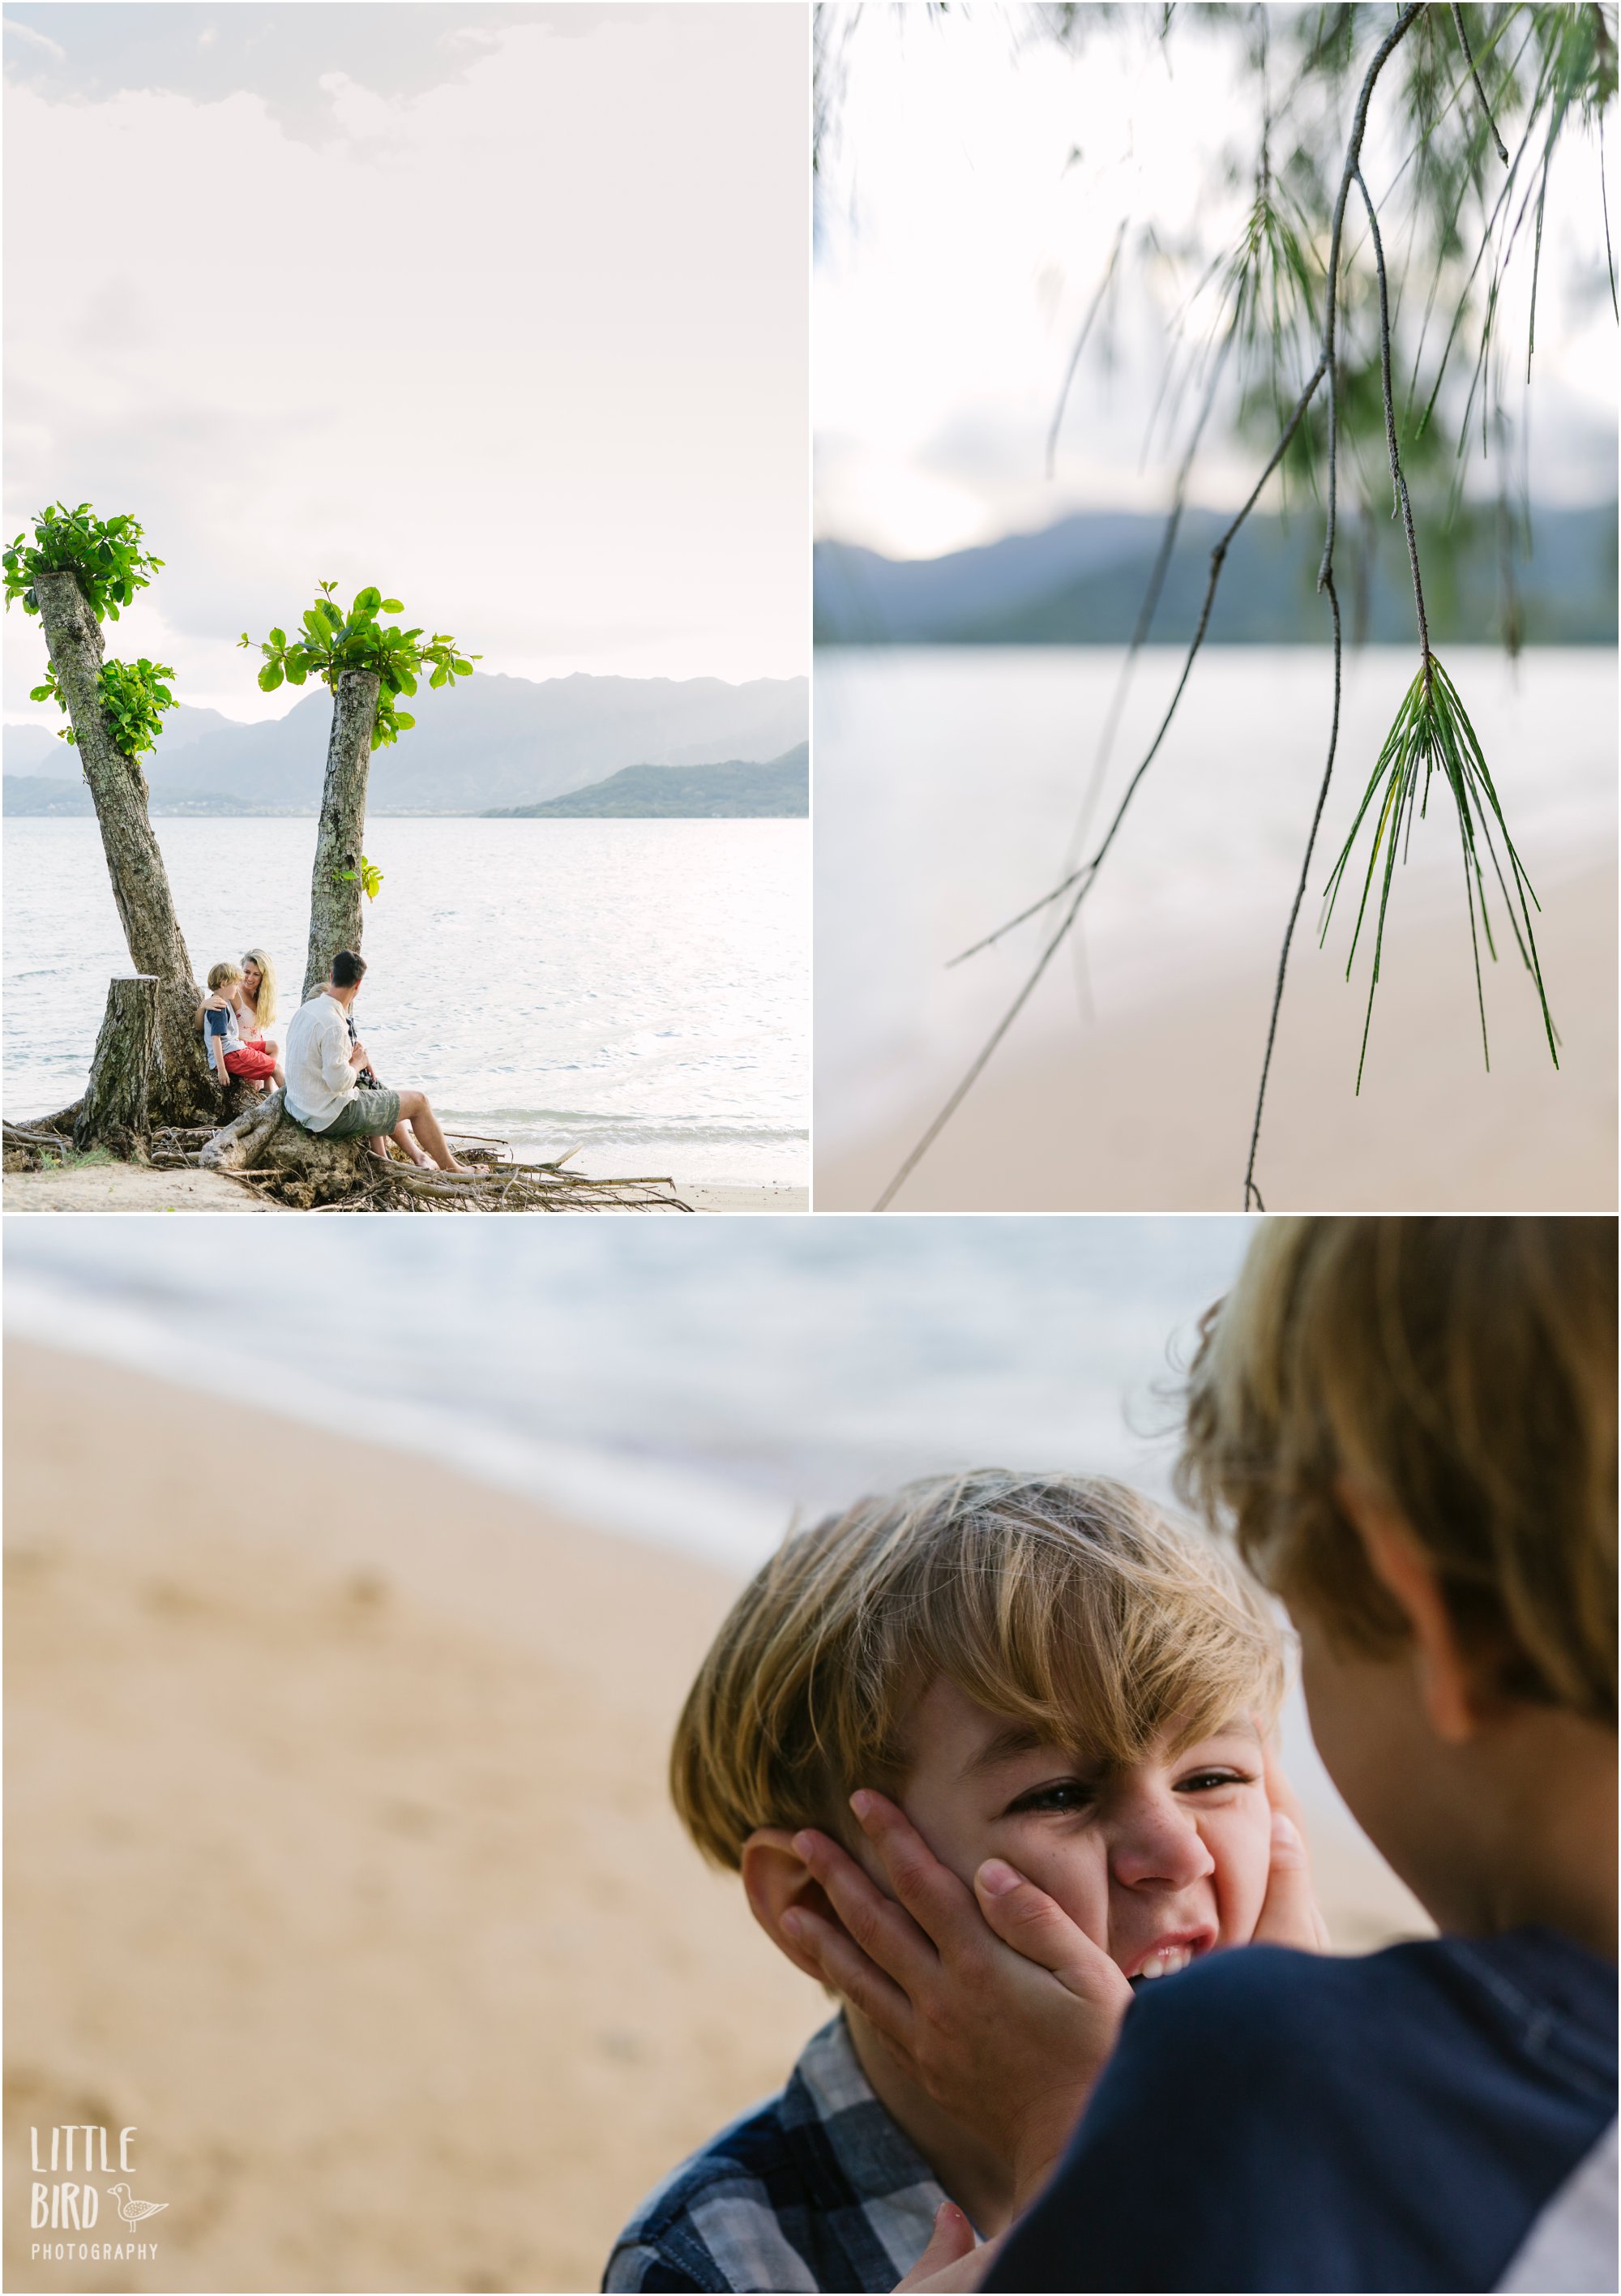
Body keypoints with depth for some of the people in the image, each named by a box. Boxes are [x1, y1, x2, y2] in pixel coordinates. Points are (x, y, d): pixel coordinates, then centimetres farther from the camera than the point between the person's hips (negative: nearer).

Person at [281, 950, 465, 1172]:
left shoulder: (305, 1010, 4)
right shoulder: (333, 1024, -26)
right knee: (418, 1101, 5)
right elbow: (339, 1082, -28)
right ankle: (451, 1169, 19)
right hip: (332, 1117, -9)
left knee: (379, 1092, 34)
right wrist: (357, 1063, -9)